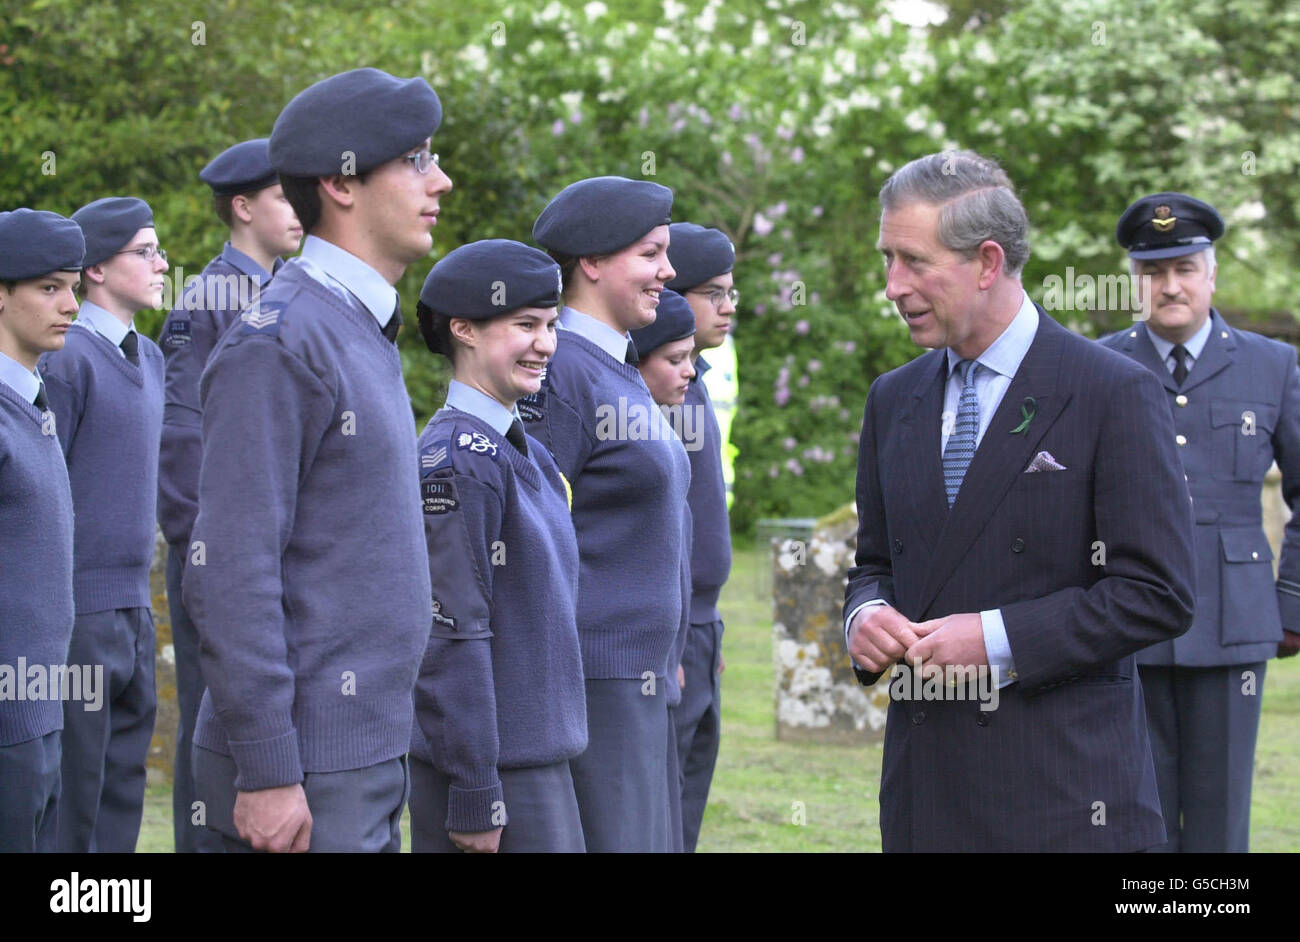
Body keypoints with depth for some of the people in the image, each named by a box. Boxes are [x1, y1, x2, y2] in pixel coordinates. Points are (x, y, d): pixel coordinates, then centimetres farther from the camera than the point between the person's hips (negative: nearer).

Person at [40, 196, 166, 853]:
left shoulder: (148, 358, 15)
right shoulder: (64, 358, -11)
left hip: (132, 608, 8)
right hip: (76, 614, -8)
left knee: (122, 794, 11)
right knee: (69, 804, -4)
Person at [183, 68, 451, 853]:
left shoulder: (363, 332, 16)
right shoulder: (277, 344, -15)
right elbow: (228, 575, -20)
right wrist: (267, 773, -22)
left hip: (367, 758, 9)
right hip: (305, 776, -9)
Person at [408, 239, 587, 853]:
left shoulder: (520, 452, 14)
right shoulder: (457, 461, -15)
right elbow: (452, 633, -19)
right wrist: (474, 796, -20)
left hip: (534, 754, 9)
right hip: (496, 771, -9)